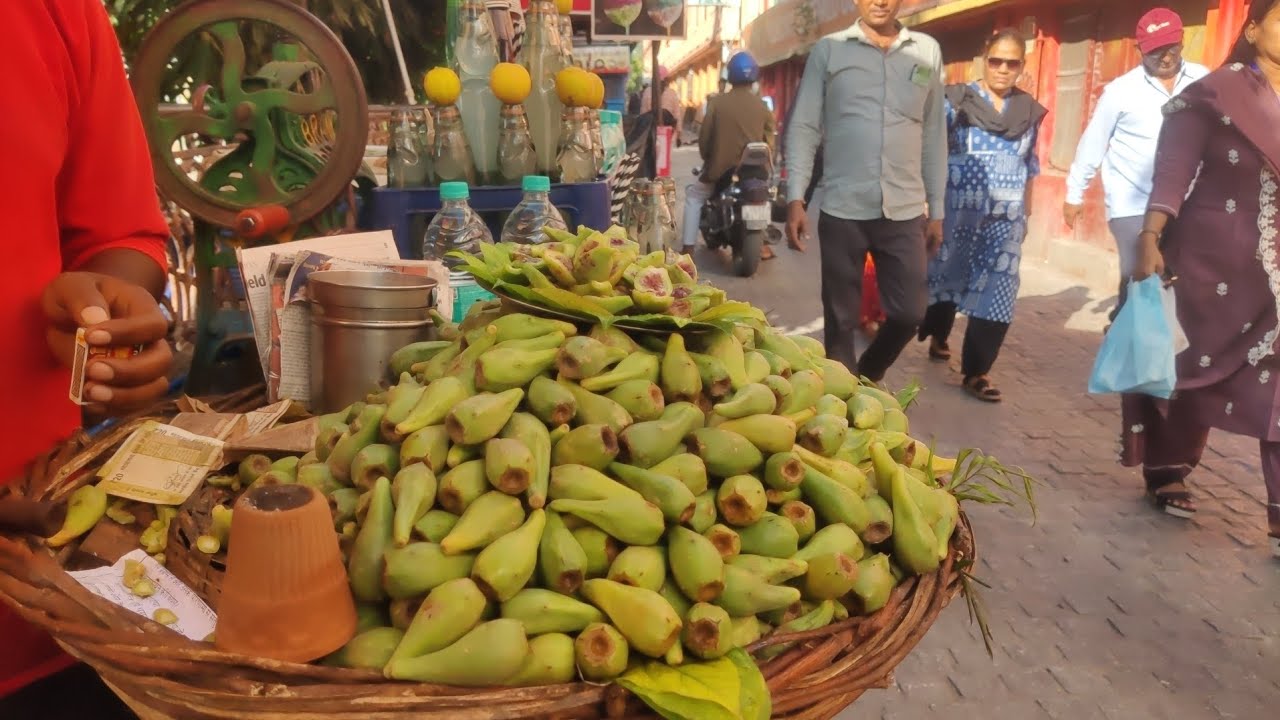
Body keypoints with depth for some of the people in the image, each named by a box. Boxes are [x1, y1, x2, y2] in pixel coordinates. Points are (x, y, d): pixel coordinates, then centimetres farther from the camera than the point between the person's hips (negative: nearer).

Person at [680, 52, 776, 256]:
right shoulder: (762, 106, 0)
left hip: (721, 169, -2)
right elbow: (769, 144, 5)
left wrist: (708, 159, 17)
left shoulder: (717, 103, -6)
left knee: (694, 195, 21)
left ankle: (688, 247, 12)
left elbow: (704, 139, -2)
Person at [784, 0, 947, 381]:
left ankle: (868, 378, 33)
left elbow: (934, 135, 12)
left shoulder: (927, 52, 9)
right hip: (842, 210, -2)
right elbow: (803, 128, 0)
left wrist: (936, 209, 11)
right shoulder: (828, 50, 2)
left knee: (909, 312, 6)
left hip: (905, 211, 2)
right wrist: (795, 199, -10)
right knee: (841, 317, 6)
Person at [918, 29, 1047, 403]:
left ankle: (977, 372, 4)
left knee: (996, 292, -2)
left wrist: (1026, 214, 16)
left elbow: (1029, 168, 16)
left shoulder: (1029, 111, 9)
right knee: (946, 278, 12)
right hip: (957, 212, -3)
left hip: (1005, 220, 3)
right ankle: (938, 337, 38)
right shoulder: (957, 100, -3)